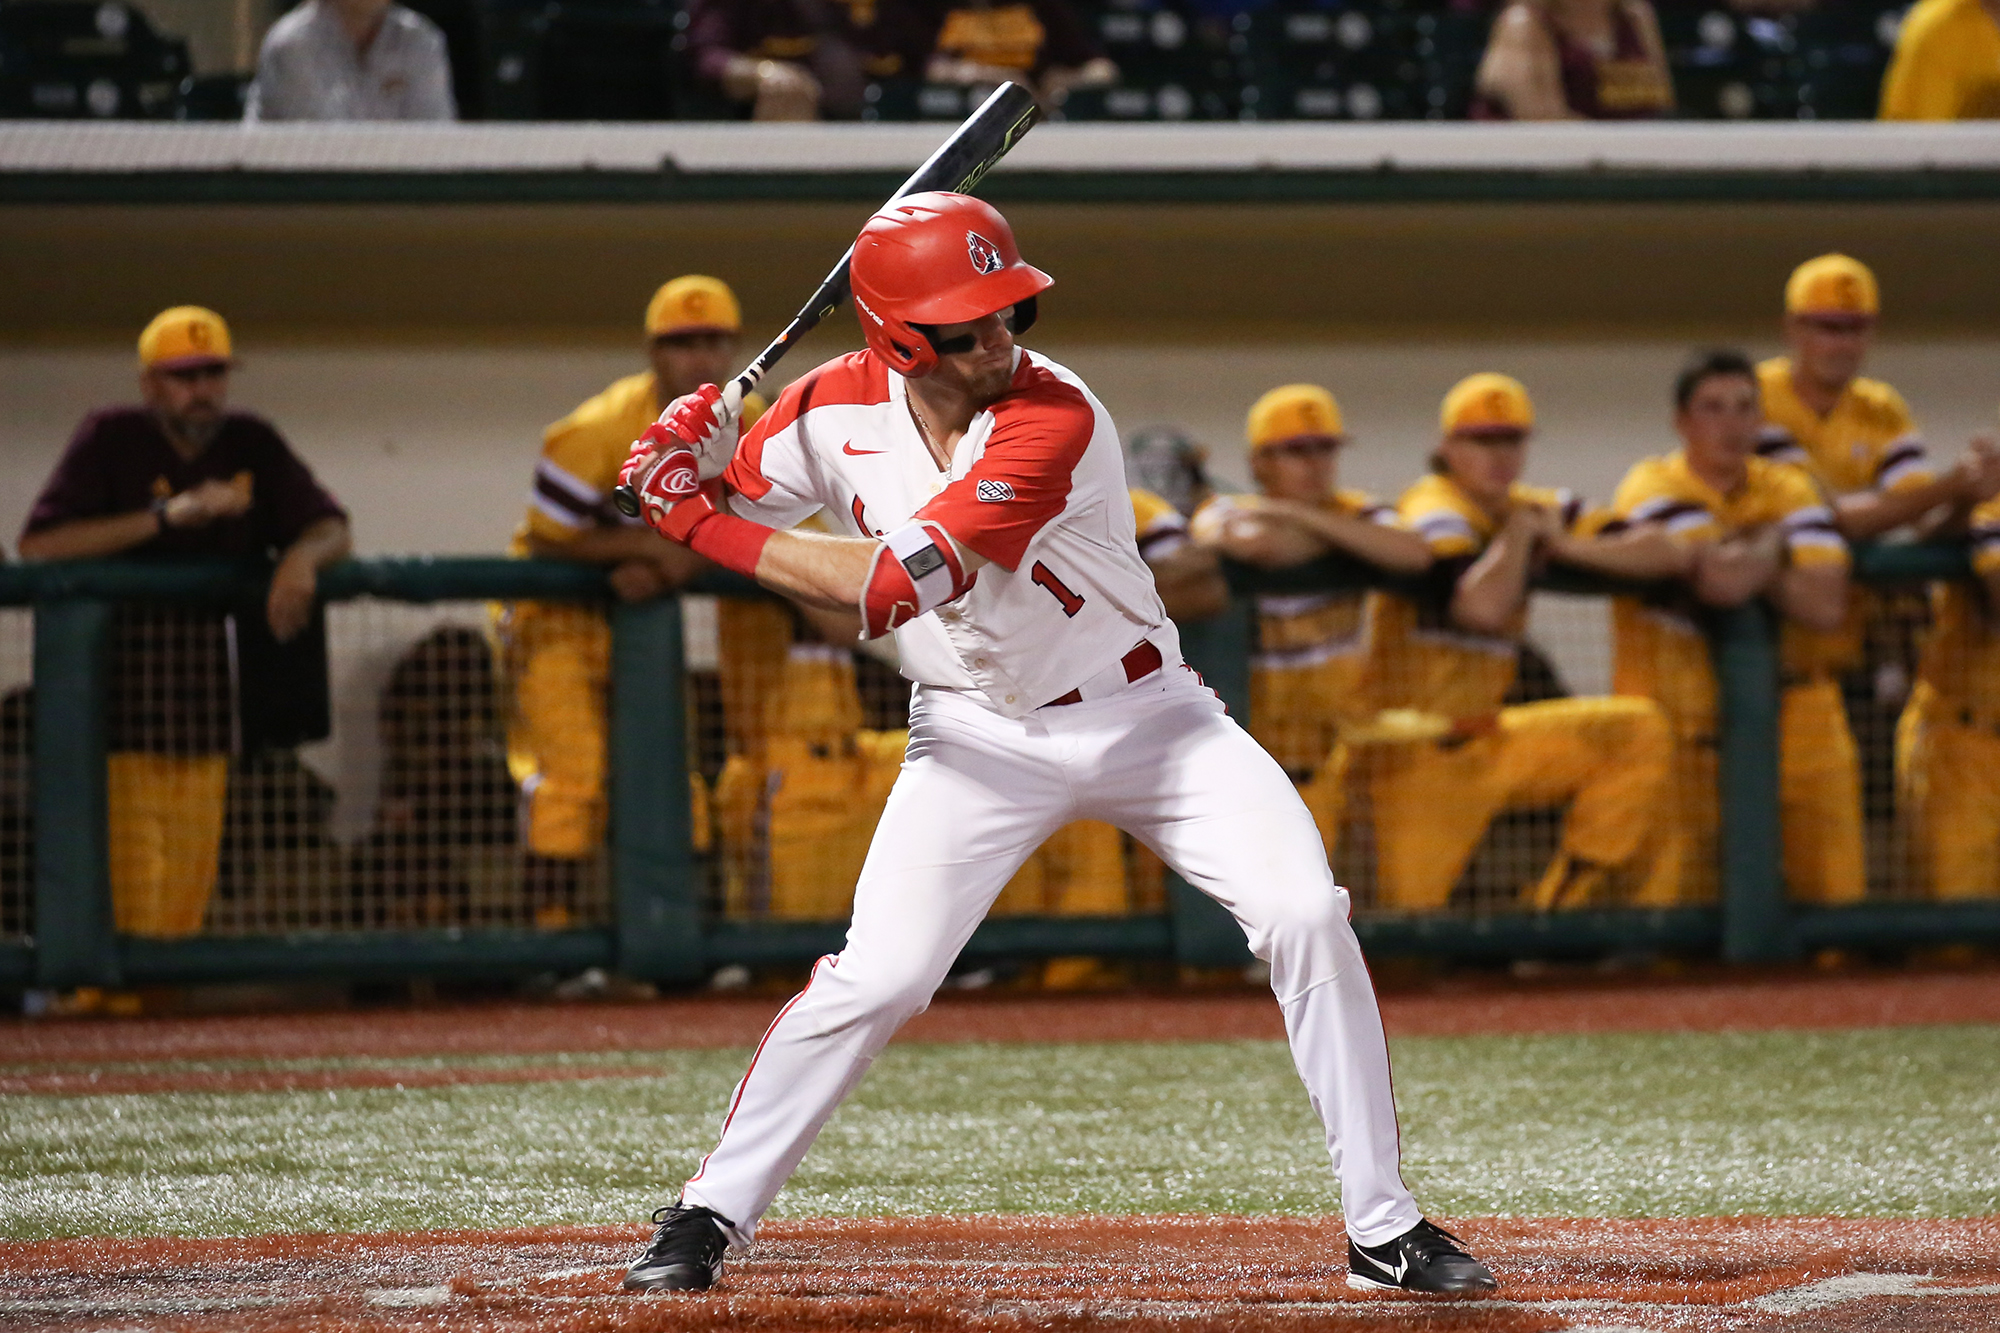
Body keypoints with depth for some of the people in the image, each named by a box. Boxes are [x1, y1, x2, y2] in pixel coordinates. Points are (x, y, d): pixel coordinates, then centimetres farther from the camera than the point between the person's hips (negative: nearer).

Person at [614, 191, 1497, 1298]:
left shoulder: (1052, 420, -27)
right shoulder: (835, 408, -12)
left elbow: (890, 585, -33)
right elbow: (733, 516, 4)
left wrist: (699, 522, -29)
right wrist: (686, 464, -20)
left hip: (1143, 717, -2)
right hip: (977, 738, 2)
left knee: (1306, 918, -16)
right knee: (875, 979, -13)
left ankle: (1383, 1228, -6)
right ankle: (710, 1214, 5)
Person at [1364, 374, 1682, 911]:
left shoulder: (1539, 510, 6)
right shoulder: (1436, 514, -15)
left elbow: (1664, 555, 2)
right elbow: (1483, 606, -35)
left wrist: (1567, 545, -11)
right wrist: (1518, 531, -18)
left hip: (1485, 740, 7)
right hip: (1422, 758, -7)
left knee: (1637, 729, -1)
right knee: (1413, 926, -10)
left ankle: (1570, 893, 0)